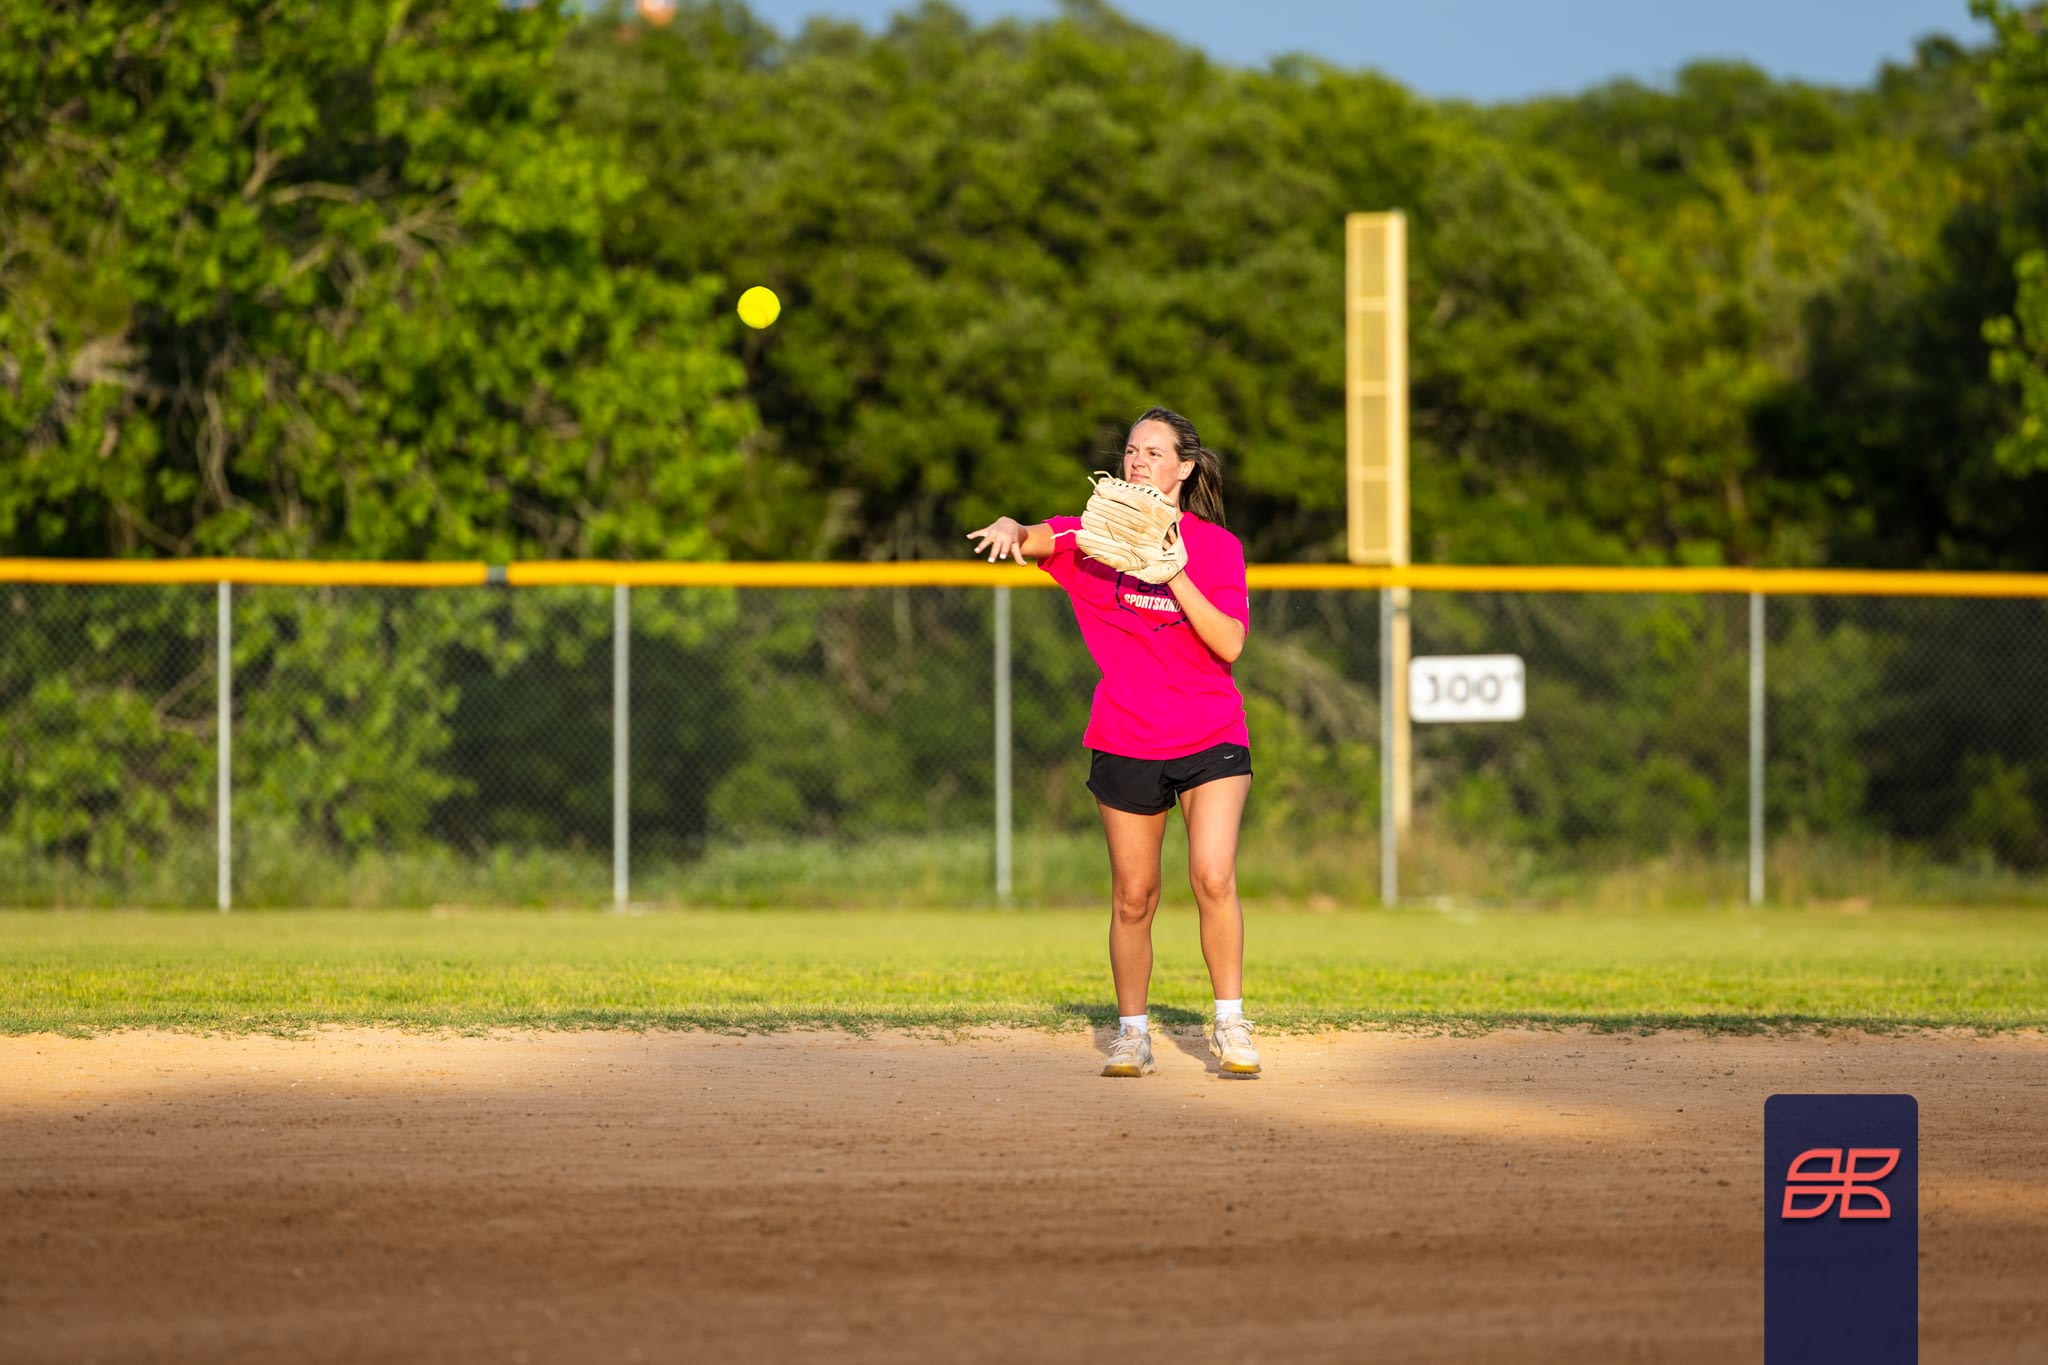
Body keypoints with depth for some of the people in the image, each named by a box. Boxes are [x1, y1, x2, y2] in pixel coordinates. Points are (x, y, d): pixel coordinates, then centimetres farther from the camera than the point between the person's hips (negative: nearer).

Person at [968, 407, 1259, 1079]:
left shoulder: (1216, 545, -2)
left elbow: (1229, 644, -11)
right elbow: (1034, 538, -6)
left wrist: (1173, 574, -21)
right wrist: (1008, 529, -29)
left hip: (1211, 738, -1)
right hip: (1126, 740, 2)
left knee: (1213, 878, -17)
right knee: (1134, 896, 5)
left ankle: (1230, 1024, -6)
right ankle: (1132, 1033, 19)